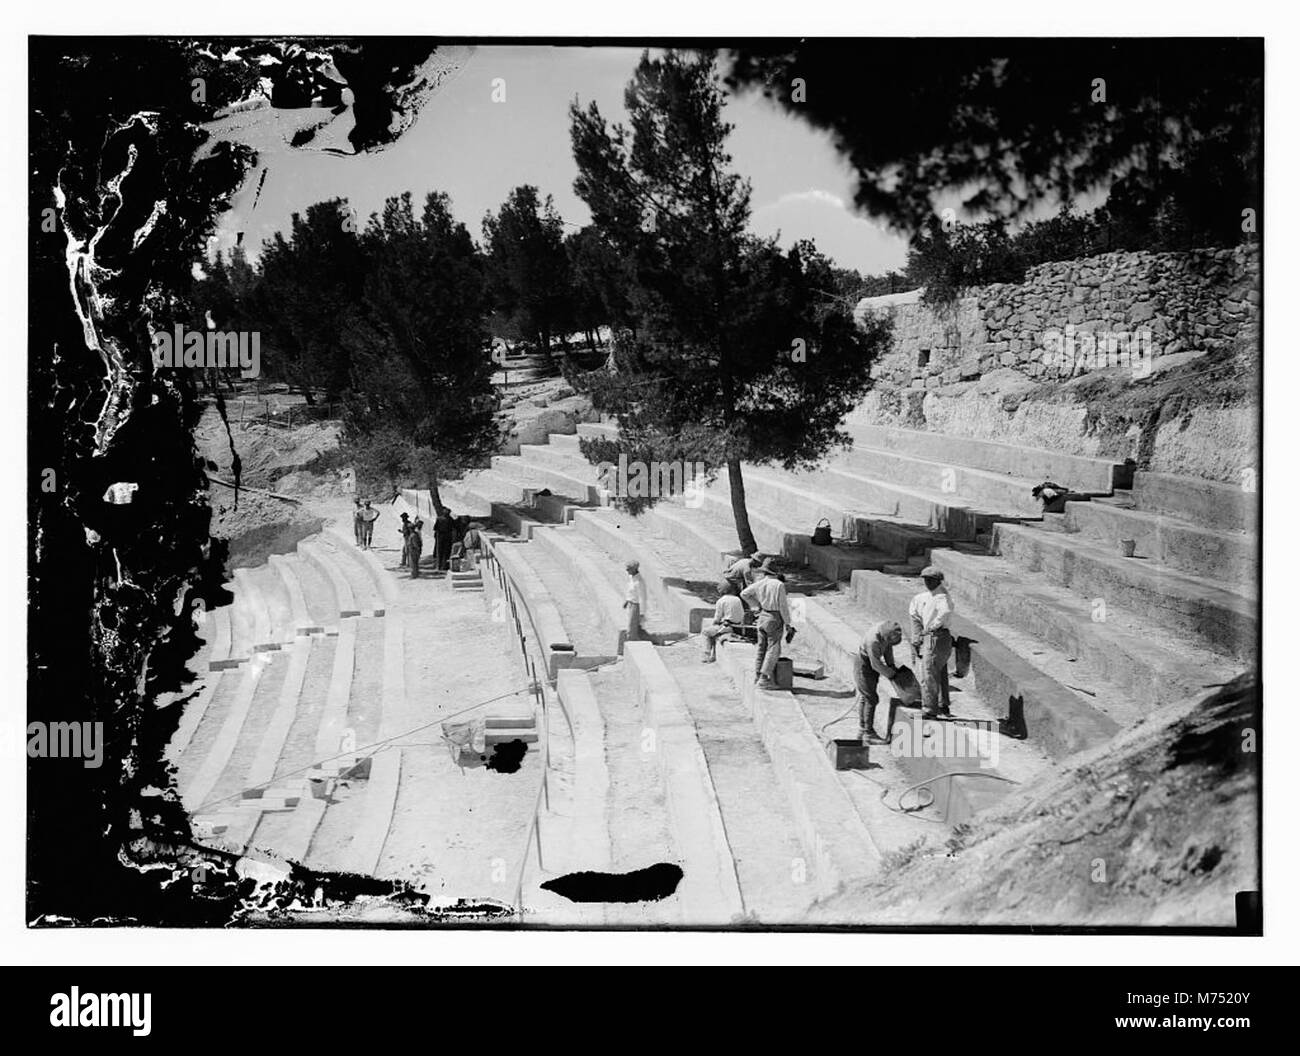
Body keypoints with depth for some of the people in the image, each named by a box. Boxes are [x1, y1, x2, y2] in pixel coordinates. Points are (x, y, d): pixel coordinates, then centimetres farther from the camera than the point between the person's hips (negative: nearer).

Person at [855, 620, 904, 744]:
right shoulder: (873, 641, -35)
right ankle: (869, 734, -3)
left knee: (864, 697, 17)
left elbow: (888, 647, 6)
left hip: (870, 664, 9)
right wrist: (892, 674, -14)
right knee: (871, 699, -8)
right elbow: (876, 664, -26)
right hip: (863, 665, -9)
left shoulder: (887, 629, -12)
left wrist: (891, 665, 1)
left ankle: (862, 730, 27)